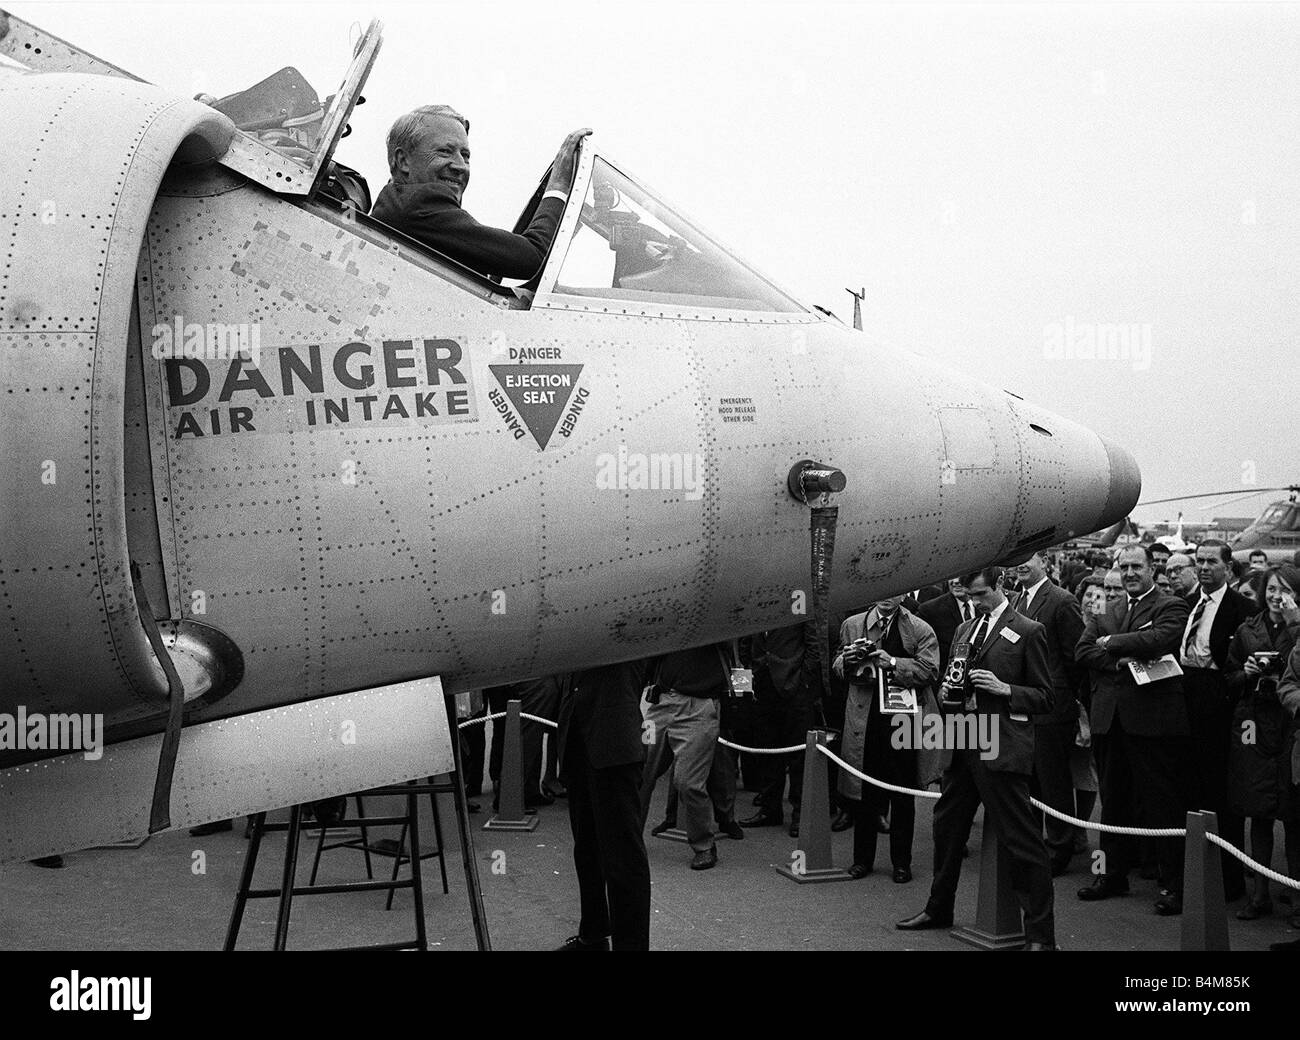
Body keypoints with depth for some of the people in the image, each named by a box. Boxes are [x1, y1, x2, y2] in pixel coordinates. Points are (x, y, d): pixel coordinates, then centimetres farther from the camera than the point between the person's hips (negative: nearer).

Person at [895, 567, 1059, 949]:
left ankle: (1040, 933, -2)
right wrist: (947, 691, 5)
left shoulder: (1028, 632, -3)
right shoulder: (964, 630, 17)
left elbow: (1044, 697, -3)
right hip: (963, 745, 7)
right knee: (947, 827, 16)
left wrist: (1004, 689, -17)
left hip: (1002, 750, -7)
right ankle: (938, 909, 33)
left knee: (1022, 839, -6)